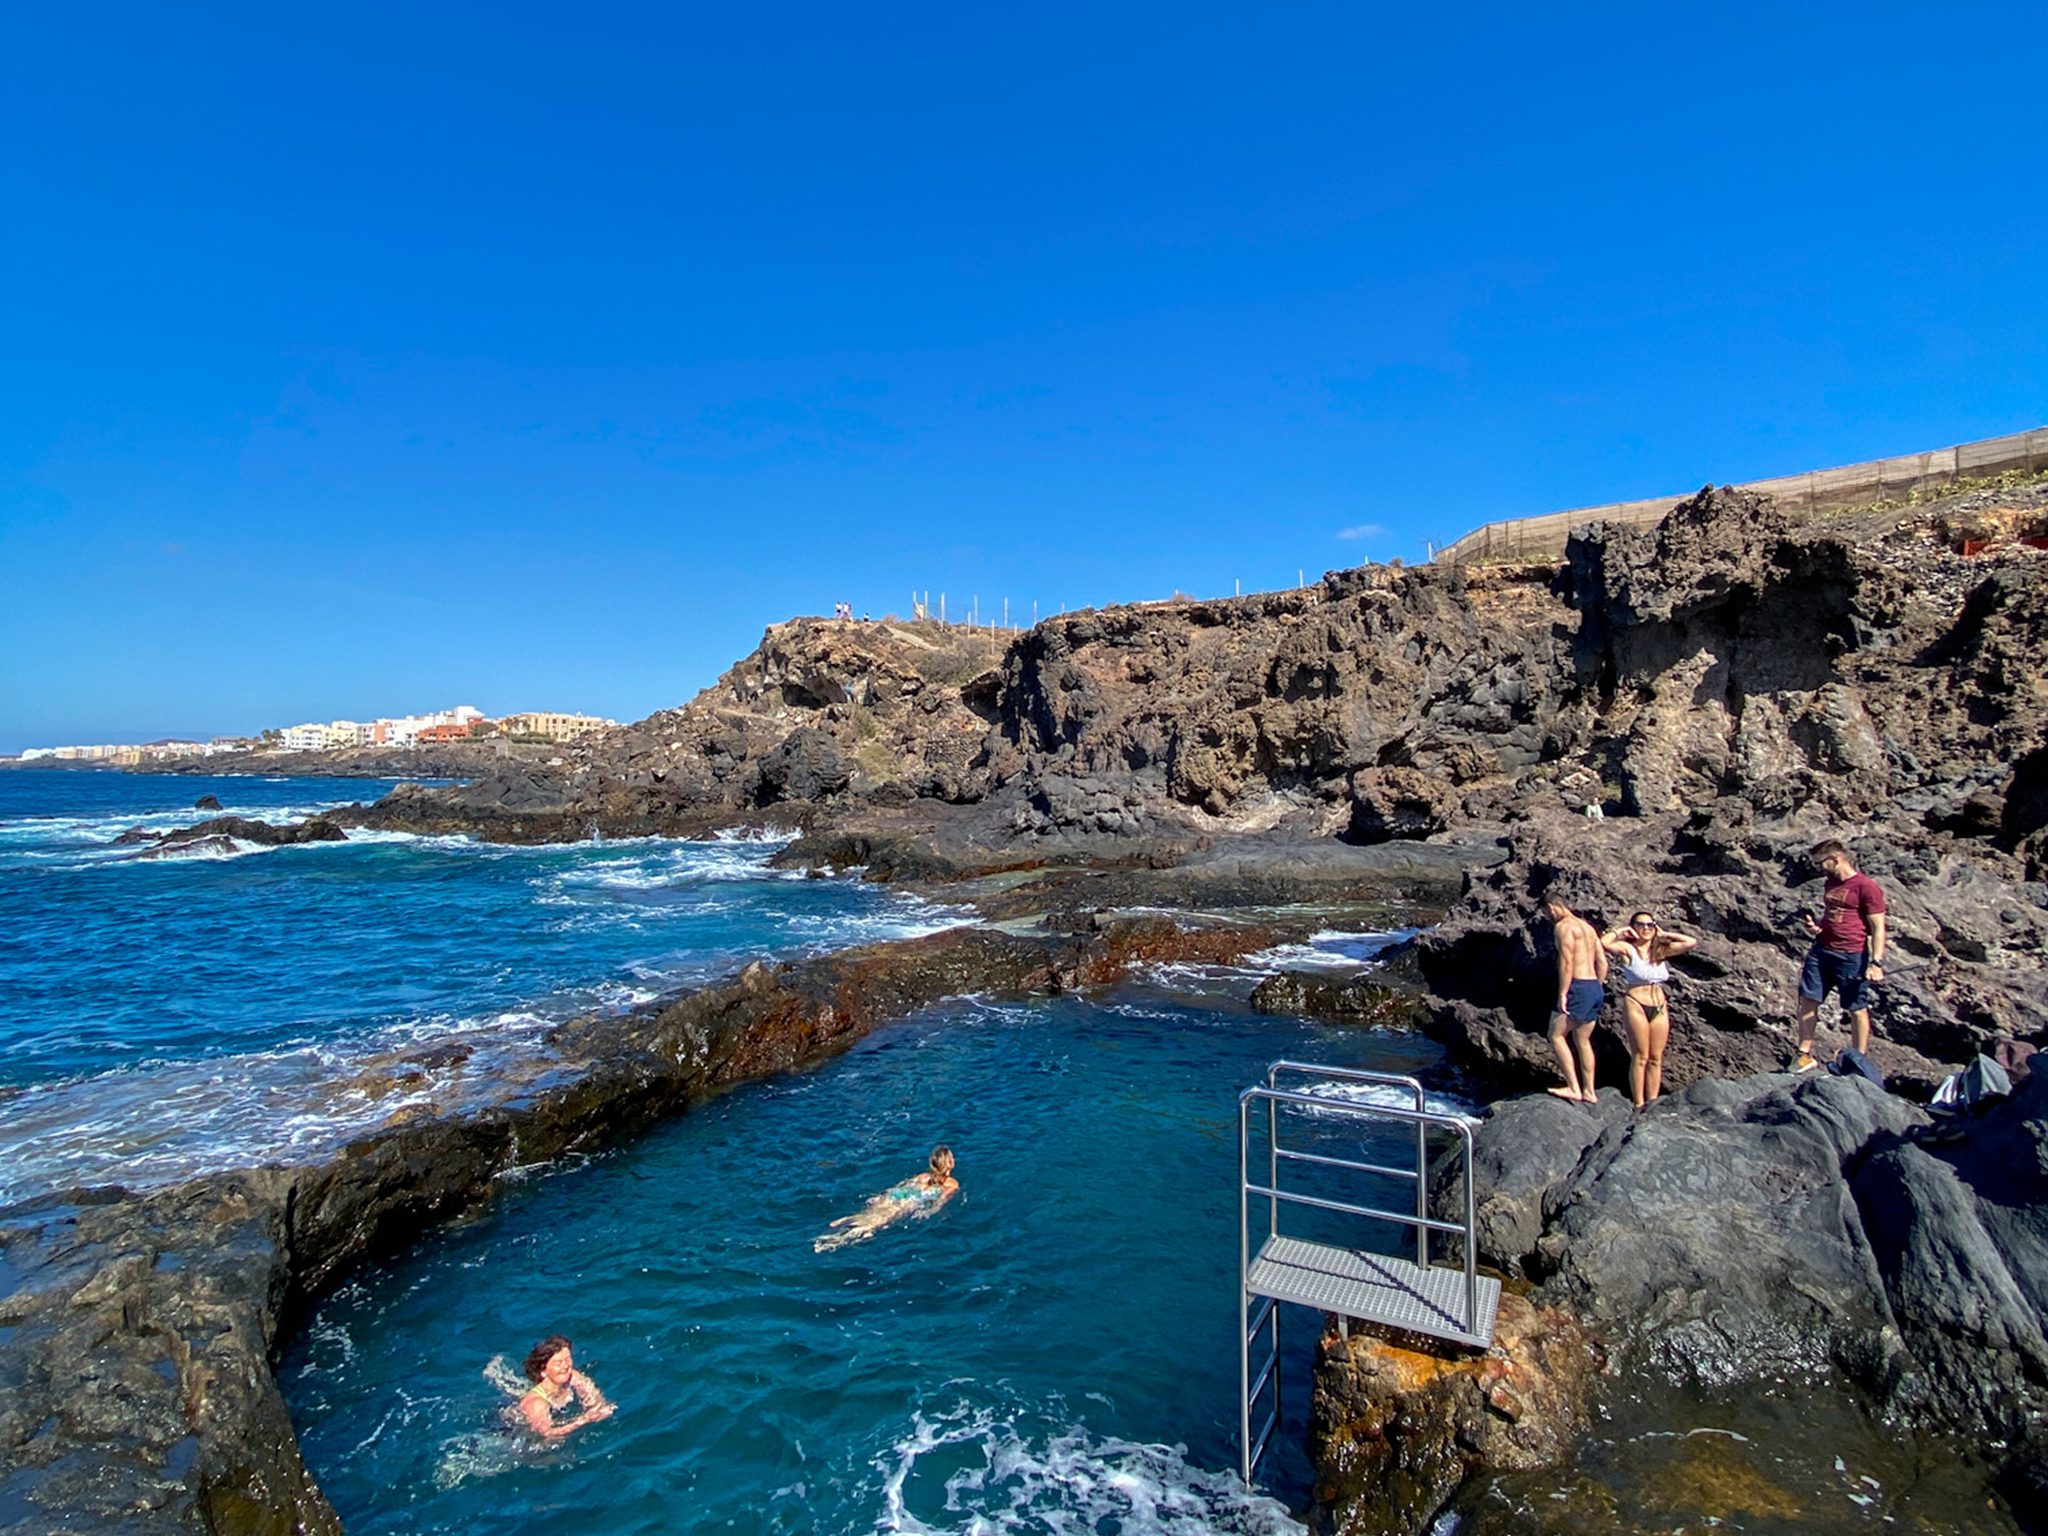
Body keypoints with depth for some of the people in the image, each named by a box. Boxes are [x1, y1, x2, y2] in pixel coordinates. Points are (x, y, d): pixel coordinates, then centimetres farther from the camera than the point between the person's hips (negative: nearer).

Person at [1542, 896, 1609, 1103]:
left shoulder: (1563, 926, -9)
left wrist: (1562, 994, -18)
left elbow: (1567, 962, -17)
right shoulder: (1587, 926, 19)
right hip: (1595, 987, 9)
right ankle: (1589, 1091, 18)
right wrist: (1598, 988, 21)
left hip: (1578, 987, -9)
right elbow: (1602, 962, 18)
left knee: (1556, 1035, -3)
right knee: (1582, 1040, 15)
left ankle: (1573, 1088, -6)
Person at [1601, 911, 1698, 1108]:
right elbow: (1604, 943, -23)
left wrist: (1664, 934, 7)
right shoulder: (1628, 949, -4)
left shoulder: (1661, 950, 10)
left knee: (1656, 1058, 7)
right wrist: (1621, 931, -7)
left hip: (1660, 1007, 5)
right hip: (1635, 1005, -5)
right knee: (1640, 1057, -3)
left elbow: (1692, 942, 7)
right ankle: (1639, 1104, 2)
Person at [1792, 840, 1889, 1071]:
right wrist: (1815, 926, 7)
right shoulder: (1830, 883, 14)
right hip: (1821, 950, 7)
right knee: (1807, 1000, 5)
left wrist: (1876, 962, -19)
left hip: (1851, 957, -7)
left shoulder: (1867, 887, -10)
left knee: (1856, 1009, 6)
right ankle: (1804, 1055, 13)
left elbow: (1878, 929, -12)